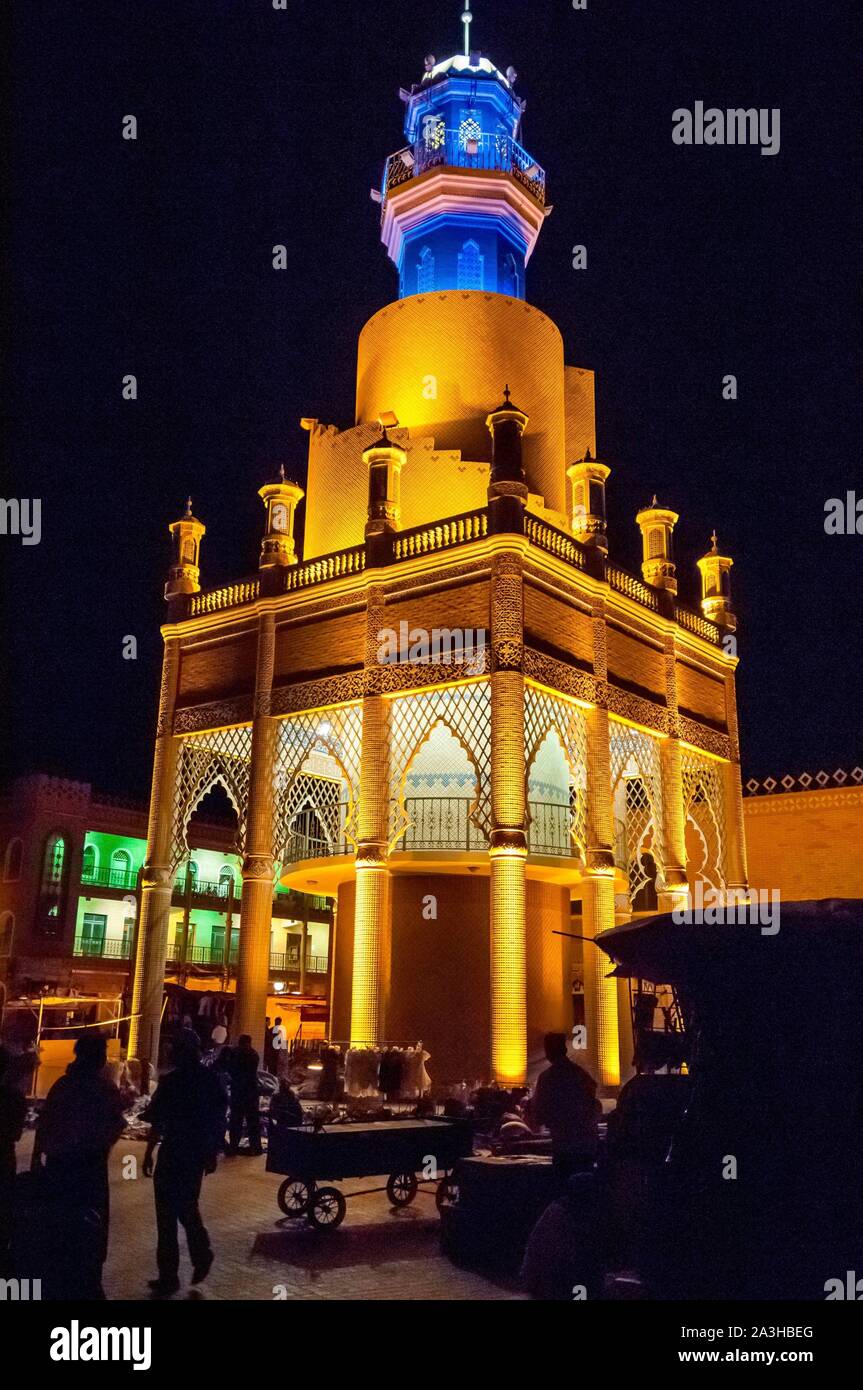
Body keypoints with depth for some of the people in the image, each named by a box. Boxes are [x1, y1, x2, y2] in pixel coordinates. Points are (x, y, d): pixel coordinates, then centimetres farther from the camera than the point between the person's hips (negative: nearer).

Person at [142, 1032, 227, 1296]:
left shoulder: (171, 1081, -13)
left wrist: (148, 1154, -5)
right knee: (187, 1205, 24)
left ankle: (169, 1277, 10)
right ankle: (201, 1254, 14)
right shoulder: (211, 1080, 3)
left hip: (173, 1153, -5)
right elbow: (218, 1121, 8)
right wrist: (213, 1154, 15)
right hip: (199, 1153, 5)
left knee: (167, 1213, 5)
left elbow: (158, 1123, -13)